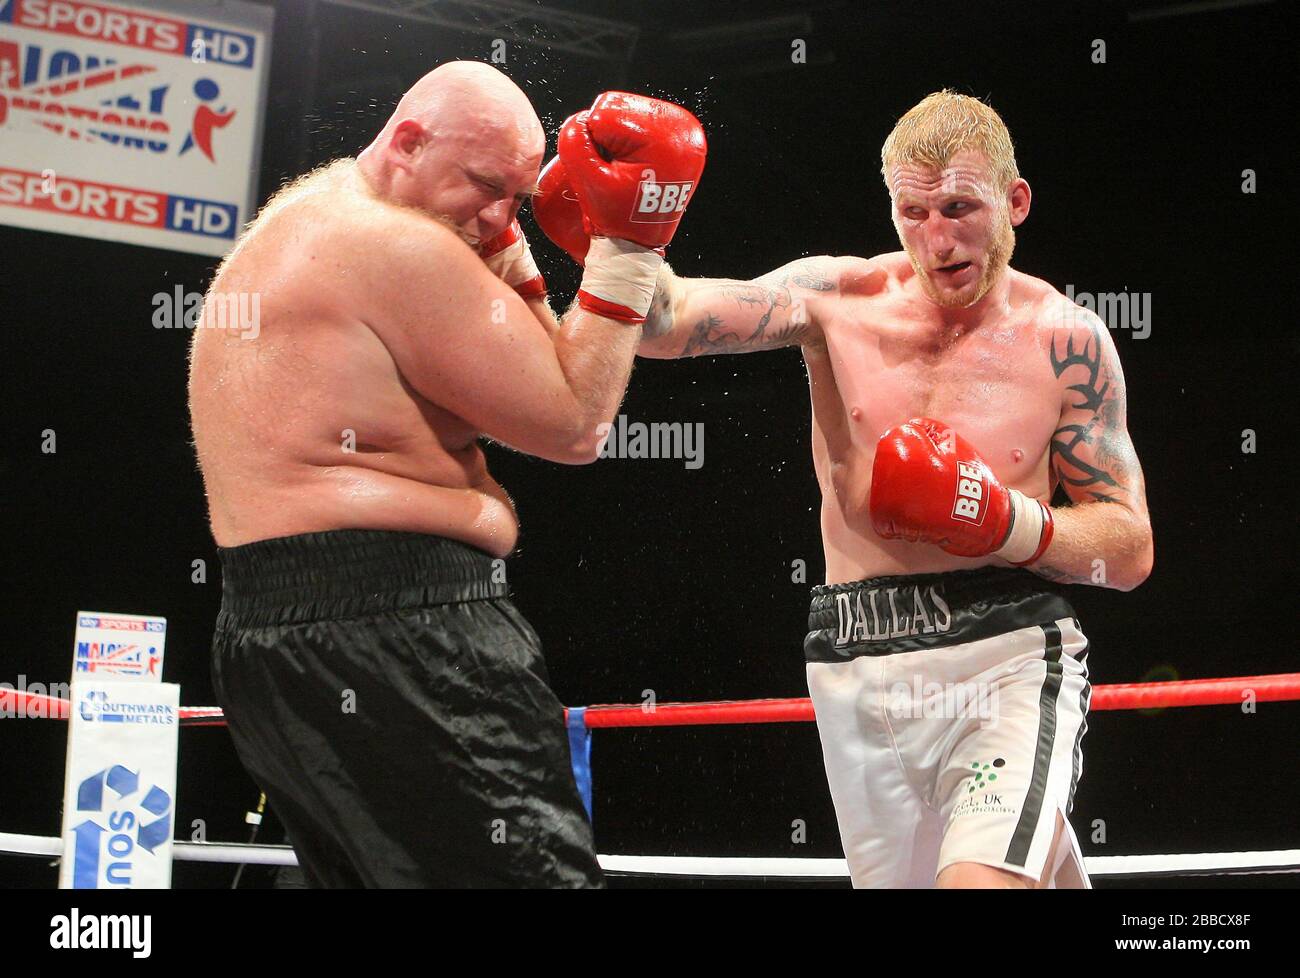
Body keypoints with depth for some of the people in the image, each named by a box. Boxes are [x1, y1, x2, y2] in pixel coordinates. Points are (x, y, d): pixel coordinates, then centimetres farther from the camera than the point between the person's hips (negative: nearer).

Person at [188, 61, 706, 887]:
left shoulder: (297, 225, 20)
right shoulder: (399, 246, -11)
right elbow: (574, 424, -8)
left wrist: (501, 243, 15)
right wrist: (627, 246, -5)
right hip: (396, 640, -11)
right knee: (537, 871, -13)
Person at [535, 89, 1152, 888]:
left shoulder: (1064, 340, -2)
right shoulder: (839, 299, 1)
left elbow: (1131, 552, 1)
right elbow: (667, 321, -11)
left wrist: (1004, 523, -15)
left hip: (1007, 662, -3)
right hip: (862, 674, 3)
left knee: (983, 878, -27)